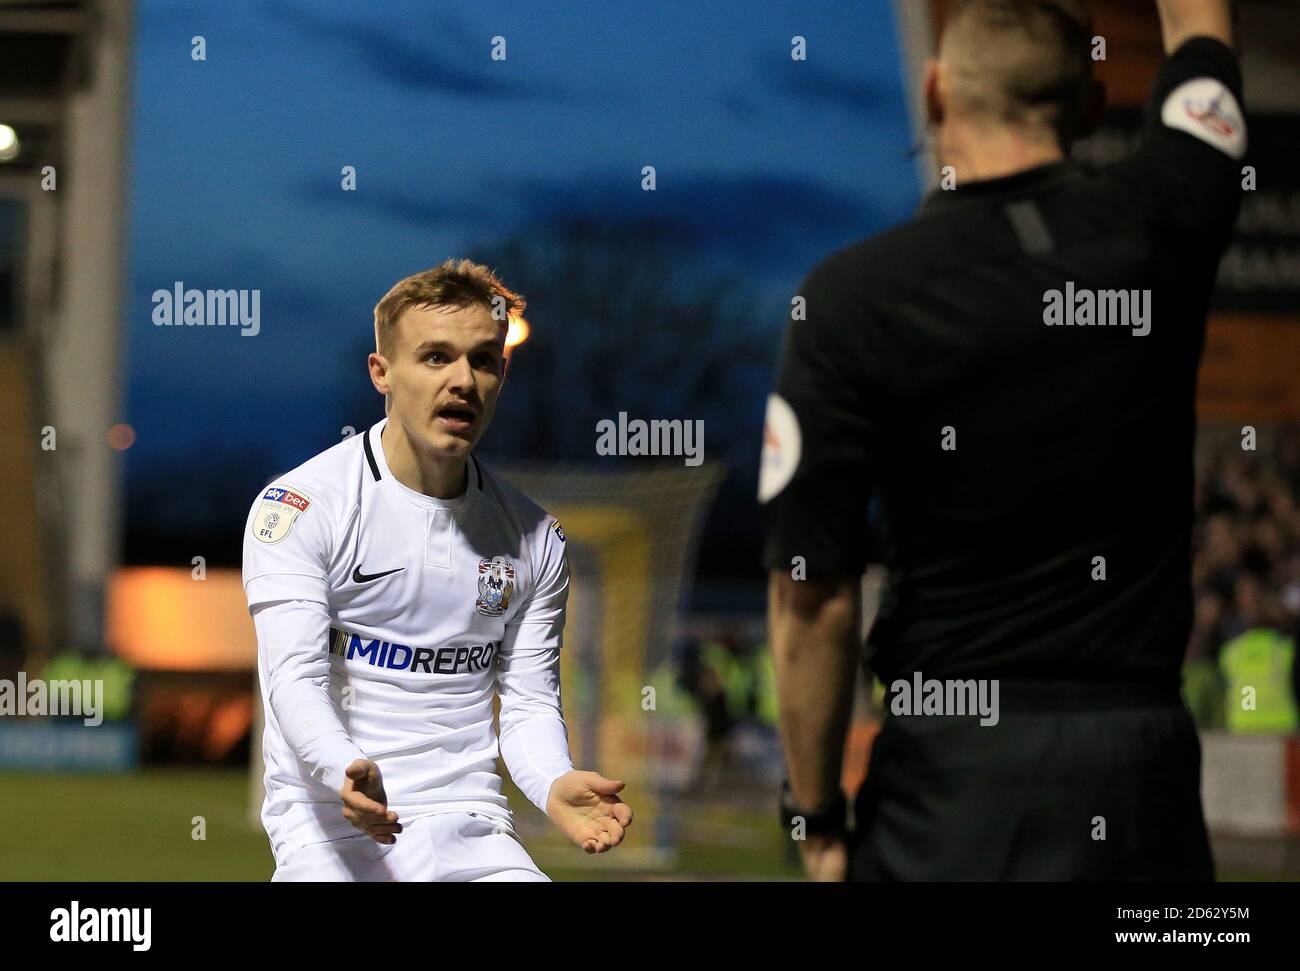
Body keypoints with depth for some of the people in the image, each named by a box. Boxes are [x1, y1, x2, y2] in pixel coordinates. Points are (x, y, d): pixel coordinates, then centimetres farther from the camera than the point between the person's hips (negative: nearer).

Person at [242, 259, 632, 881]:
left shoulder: (535, 538, 10)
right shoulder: (299, 504, -5)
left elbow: (530, 700, 10)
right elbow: (294, 678, -14)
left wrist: (554, 786, -13)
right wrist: (348, 774, -34)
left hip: (468, 829, 3)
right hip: (328, 823, -2)